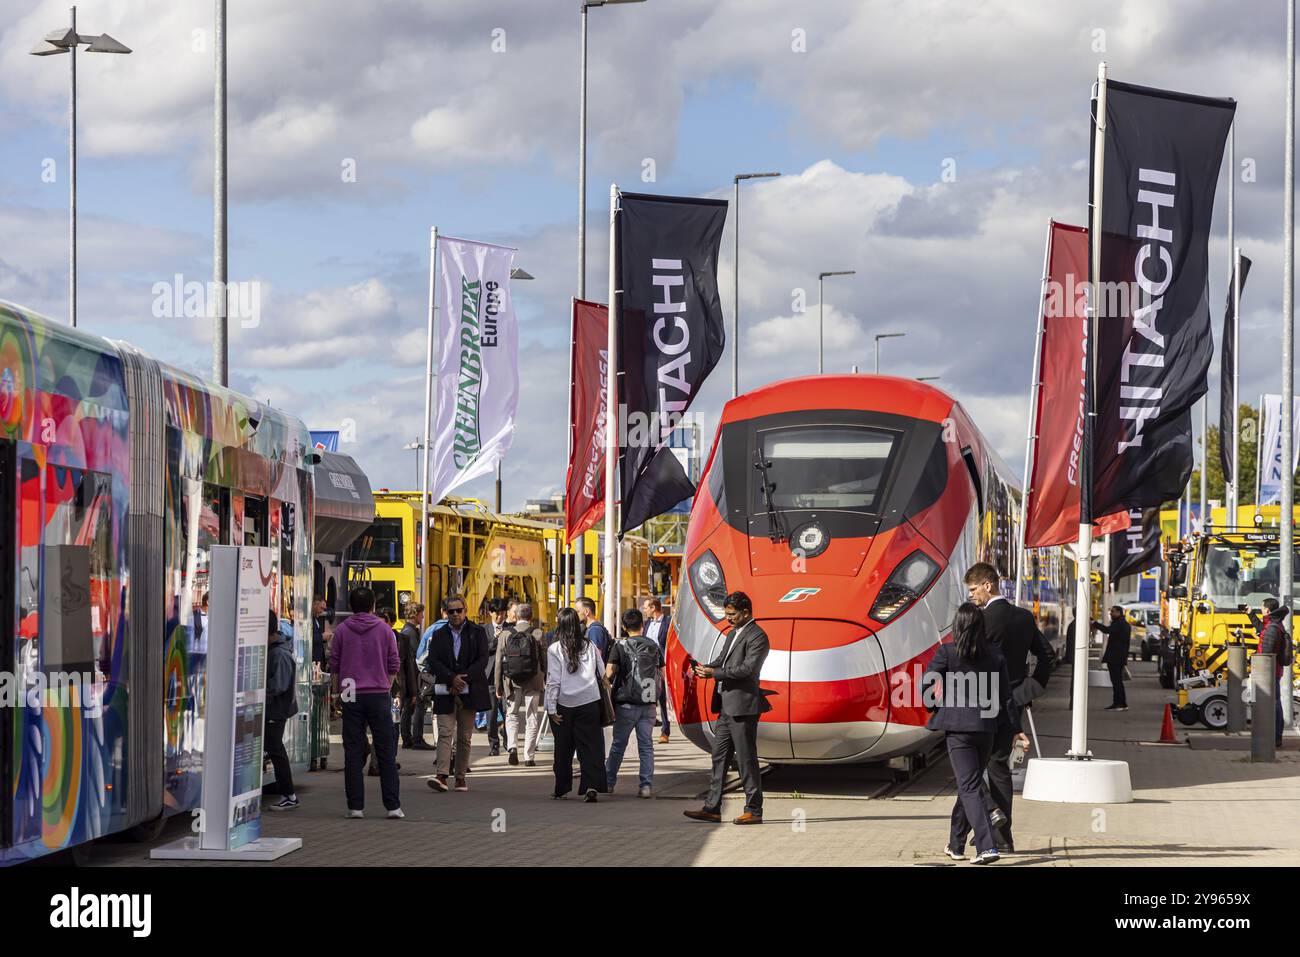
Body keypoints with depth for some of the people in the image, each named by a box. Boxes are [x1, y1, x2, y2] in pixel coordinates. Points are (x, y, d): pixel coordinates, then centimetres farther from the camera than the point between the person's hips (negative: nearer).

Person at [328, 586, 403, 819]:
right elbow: (394, 664, 3)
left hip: (351, 696, 0)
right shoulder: (384, 630, 1)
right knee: (386, 752, 2)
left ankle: (355, 806, 0)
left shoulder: (342, 630, 2)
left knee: (353, 752, 3)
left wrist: (338, 691, 16)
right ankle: (393, 805, -1)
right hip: (379, 695, 0)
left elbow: (334, 664, 5)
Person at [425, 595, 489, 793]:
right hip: (446, 692, 0)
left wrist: (464, 680, -11)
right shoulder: (439, 635, 10)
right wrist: (452, 678, -13)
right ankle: (441, 776, -19)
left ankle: (460, 777, 9)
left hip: (469, 692, 0)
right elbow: (433, 662, 1)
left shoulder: (477, 632, 6)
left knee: (465, 737, 4)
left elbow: (482, 660, -2)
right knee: (445, 733, -10)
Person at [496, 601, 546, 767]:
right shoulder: (537, 635, -7)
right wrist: (548, 683, 7)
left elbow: (499, 662, 0)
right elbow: (544, 661, -4)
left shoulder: (505, 634, -3)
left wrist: (498, 687, 7)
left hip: (512, 683, 1)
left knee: (512, 715, 17)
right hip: (533, 683, -1)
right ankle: (529, 756, 9)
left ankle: (512, 747, -4)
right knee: (531, 719, 9)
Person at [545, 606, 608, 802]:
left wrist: (551, 707, -3)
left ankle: (562, 789, 17)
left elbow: (554, 681, -7)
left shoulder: (555, 649, -6)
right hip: (589, 703, 2)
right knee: (590, 746, 0)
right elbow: (602, 674, 10)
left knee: (563, 748, 10)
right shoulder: (590, 646, 3)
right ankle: (591, 785, -15)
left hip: (564, 704, -2)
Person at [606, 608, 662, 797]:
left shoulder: (620, 646, -7)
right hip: (648, 704, 2)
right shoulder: (653, 646, 6)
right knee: (646, 745, 5)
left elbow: (609, 674, -15)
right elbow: (662, 674, 12)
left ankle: (608, 782, 17)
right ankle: (646, 785, 0)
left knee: (618, 744, 9)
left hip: (626, 704, -2)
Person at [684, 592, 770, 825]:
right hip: (726, 707, 9)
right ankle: (712, 808, 12)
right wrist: (704, 668, 1)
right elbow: (721, 660, 22)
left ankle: (754, 810, 3)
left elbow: (747, 668, -21)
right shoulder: (733, 634, 19)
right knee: (719, 757, 9)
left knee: (746, 759, -3)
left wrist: (714, 673, -20)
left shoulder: (757, 637, -11)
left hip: (743, 706, -9)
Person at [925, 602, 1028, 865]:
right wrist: (1016, 729, 11)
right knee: (968, 785, 18)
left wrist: (935, 706, 14)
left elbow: (926, 683, -6)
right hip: (987, 727, 4)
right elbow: (1005, 696, 5)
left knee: (970, 787, -6)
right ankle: (956, 844, 28)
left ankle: (987, 846, -19)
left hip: (957, 727, -4)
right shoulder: (995, 655, 3)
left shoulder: (947, 653, -8)